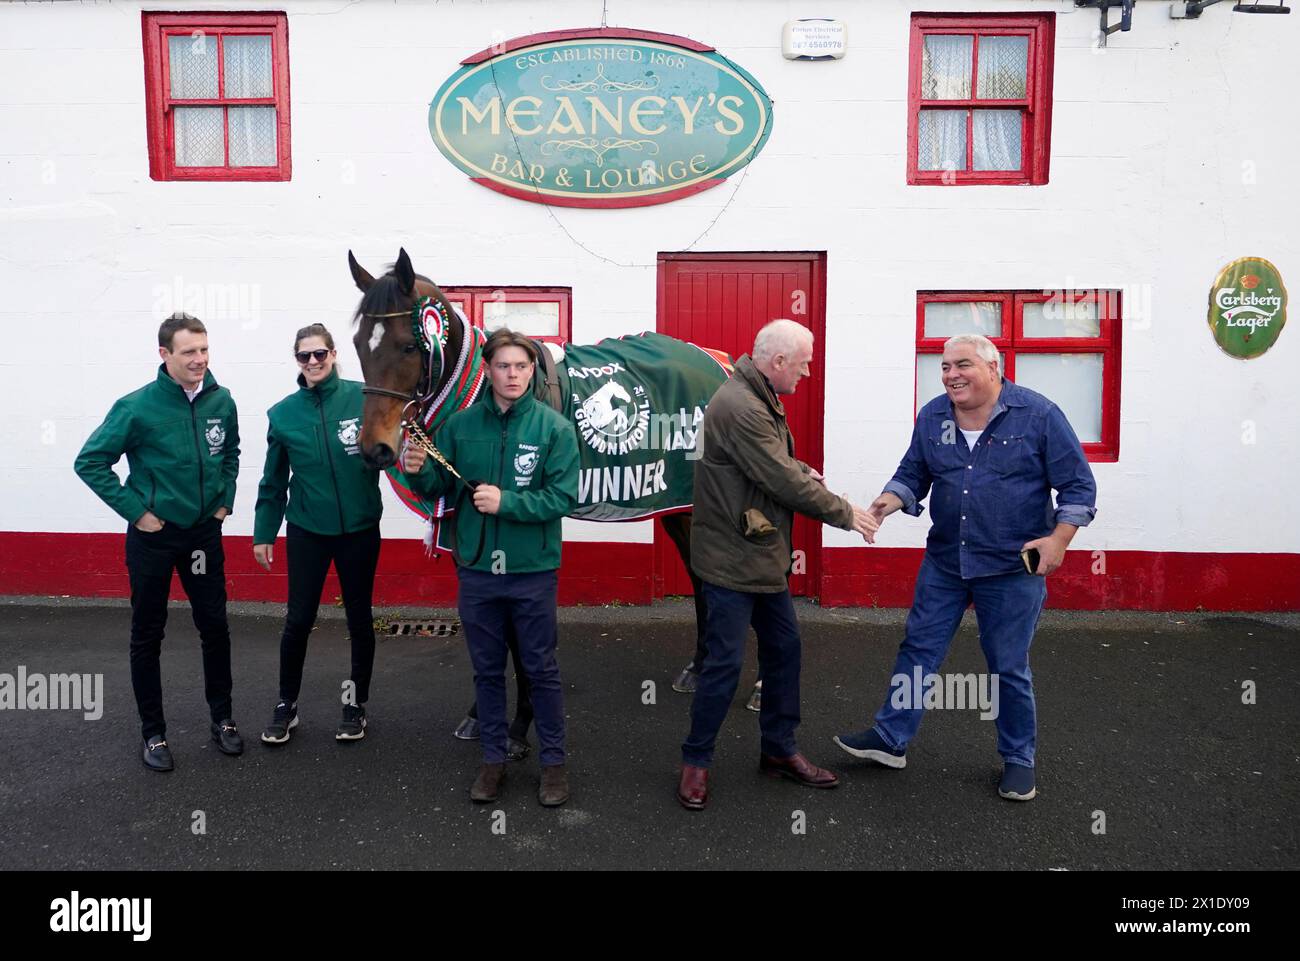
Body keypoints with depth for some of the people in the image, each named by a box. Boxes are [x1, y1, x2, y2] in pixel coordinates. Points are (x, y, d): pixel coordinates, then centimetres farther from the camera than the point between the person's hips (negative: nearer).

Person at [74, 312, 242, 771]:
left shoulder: (221, 401, -4)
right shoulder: (137, 407, -16)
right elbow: (90, 462, -9)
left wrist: (225, 500, 6)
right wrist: (135, 510, -12)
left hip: (204, 533, 3)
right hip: (153, 536, -3)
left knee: (215, 627, 11)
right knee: (148, 635, 8)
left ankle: (222, 717, 27)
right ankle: (153, 733, 22)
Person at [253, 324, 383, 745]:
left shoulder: (364, 398, -9)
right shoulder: (283, 413, -1)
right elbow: (274, 481, 6)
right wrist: (264, 533, 8)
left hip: (360, 529, -1)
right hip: (307, 532, 1)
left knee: (360, 619, 12)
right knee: (298, 621, 7)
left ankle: (356, 703, 30)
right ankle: (286, 705, 27)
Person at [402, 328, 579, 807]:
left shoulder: (554, 427, -9)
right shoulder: (461, 425, -1)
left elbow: (562, 497, -15)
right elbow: (439, 487, 4)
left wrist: (506, 502, -24)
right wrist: (419, 472, -16)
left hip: (532, 570, -2)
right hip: (476, 569, 3)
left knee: (541, 669, 10)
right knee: (487, 669, 16)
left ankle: (553, 761, 27)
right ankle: (493, 759, 32)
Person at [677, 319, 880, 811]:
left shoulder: (759, 399, 10)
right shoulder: (739, 407, -23)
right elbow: (784, 483, -22)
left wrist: (803, 470, -1)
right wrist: (845, 513, -10)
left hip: (763, 556, 10)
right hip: (732, 560, -10)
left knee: (783, 649, 16)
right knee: (725, 662, 0)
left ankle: (779, 750, 31)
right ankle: (695, 762, 17)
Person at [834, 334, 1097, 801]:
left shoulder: (1038, 414, -10)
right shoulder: (932, 417, 2)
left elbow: (1078, 486, -6)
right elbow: (911, 475, 10)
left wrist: (1059, 539, -16)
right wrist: (888, 502, -10)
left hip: (1013, 567, -4)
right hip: (944, 561, 4)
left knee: (1009, 667, 8)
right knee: (918, 649, 8)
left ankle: (1018, 759, 27)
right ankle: (891, 738, 21)